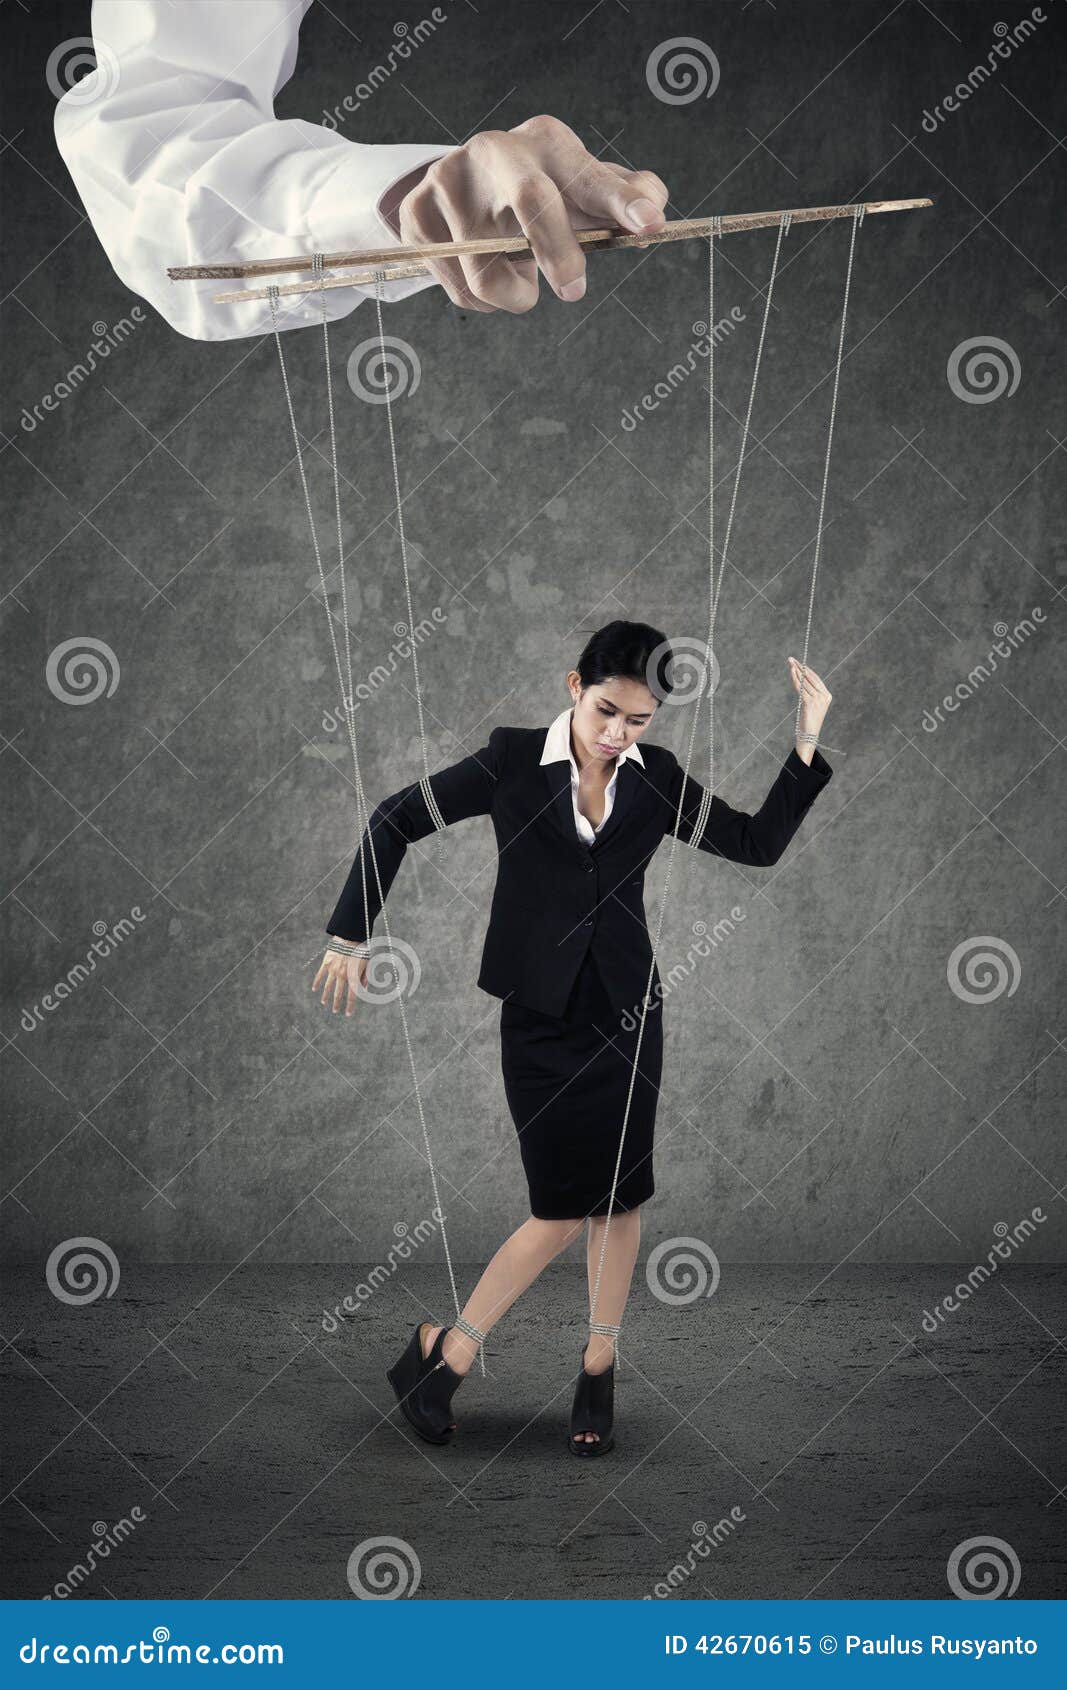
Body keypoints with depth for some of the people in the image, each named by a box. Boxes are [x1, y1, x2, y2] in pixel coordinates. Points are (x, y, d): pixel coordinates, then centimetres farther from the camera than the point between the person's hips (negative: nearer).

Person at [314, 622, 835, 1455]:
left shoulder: (657, 777, 0)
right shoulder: (514, 759, -9)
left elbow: (758, 843, 2)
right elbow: (397, 819, -2)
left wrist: (807, 744, -7)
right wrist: (351, 936, -3)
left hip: (627, 1012, 3)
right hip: (541, 1016, -3)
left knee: (620, 1198, 7)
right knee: (562, 1207, -2)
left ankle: (599, 1370, 23)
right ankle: (444, 1355, 14)